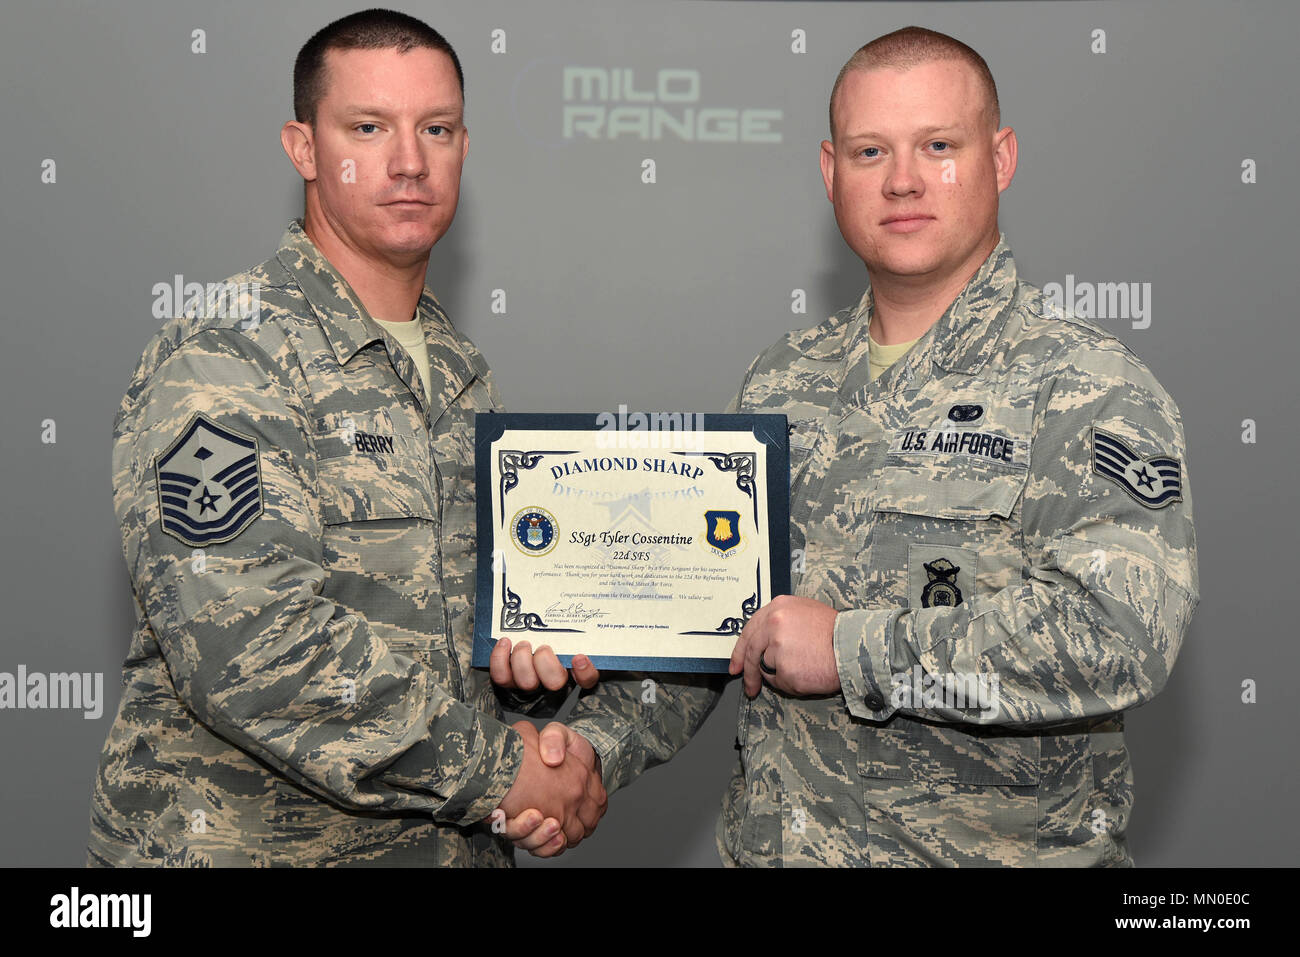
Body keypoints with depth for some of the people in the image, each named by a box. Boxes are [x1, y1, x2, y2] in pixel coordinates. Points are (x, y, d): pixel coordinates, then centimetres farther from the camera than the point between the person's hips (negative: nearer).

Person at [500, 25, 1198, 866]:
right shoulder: (784, 383, 5)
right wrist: (599, 744, -5)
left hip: (997, 846, -4)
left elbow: (1120, 635, -26)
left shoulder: (1088, 388, -12)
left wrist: (851, 649, -22)